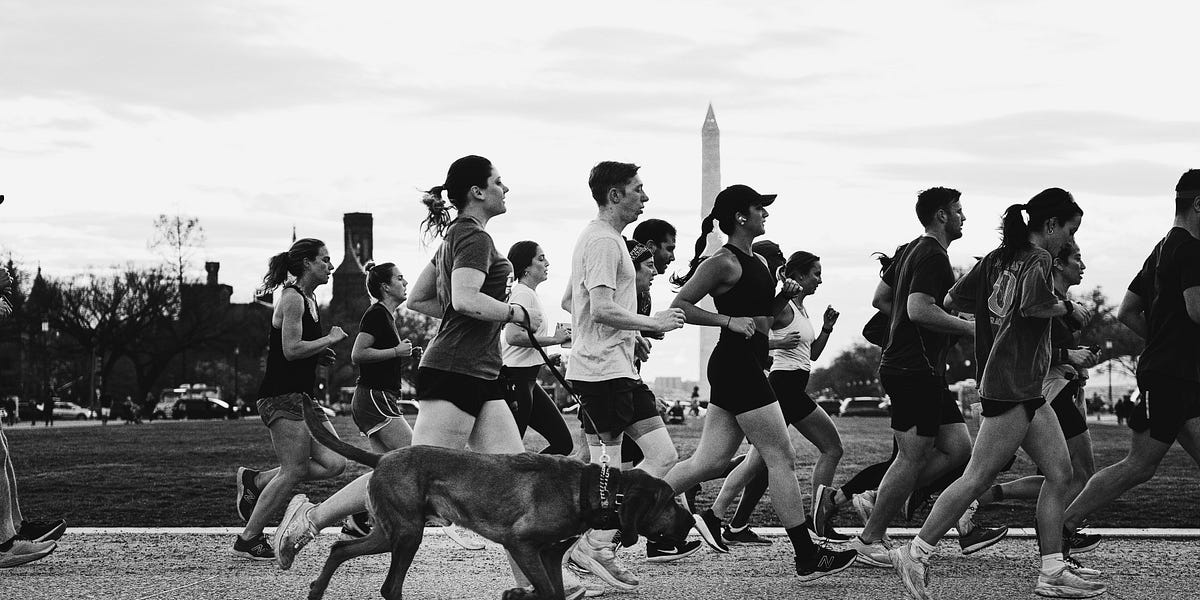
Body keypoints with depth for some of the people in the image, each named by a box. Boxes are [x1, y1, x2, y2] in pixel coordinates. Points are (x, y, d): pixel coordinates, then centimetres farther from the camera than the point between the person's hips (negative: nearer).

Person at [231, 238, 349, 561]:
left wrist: (320, 352, 11)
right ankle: (248, 539, -2)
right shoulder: (292, 299, -13)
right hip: (281, 397, -9)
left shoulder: (310, 300, 17)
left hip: (301, 397, 9)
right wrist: (330, 339, -11)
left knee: (334, 463, 0)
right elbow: (291, 349, -22)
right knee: (295, 470, -11)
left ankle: (255, 481, 12)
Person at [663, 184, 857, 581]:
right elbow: (678, 307, -16)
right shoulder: (724, 263, -12)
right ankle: (807, 559, -3)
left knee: (709, 462, 8)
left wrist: (785, 296, 9)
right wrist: (730, 320, -21)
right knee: (780, 458, -6)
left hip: (746, 366, 10)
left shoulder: (758, 262, 16)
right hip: (736, 365, -10)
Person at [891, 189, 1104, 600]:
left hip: (1026, 391, 10)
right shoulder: (1038, 260, -10)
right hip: (1011, 387, -10)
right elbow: (1034, 304, -29)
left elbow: (953, 300, 15)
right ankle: (915, 555, -3)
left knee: (1060, 473, 7)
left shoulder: (998, 258, 15)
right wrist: (1068, 308, -11)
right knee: (977, 479, -7)